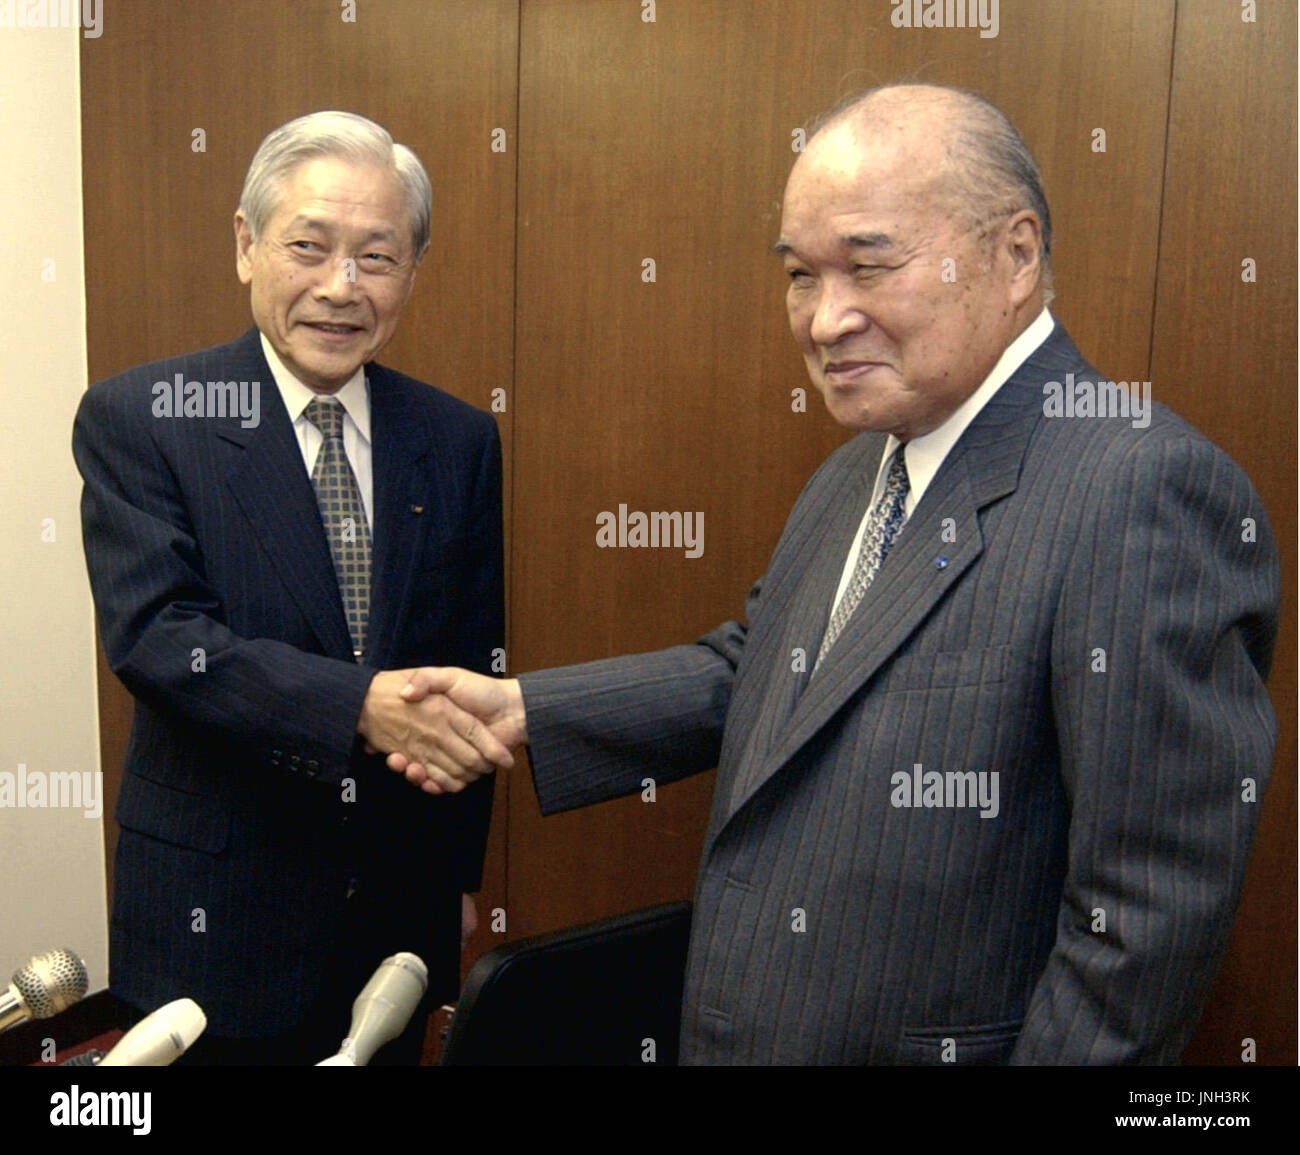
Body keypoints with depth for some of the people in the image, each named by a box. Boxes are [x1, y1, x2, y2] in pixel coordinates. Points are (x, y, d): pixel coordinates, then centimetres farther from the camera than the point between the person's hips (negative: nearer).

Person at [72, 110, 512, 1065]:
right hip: (219, 916, -3)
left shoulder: (460, 441, 1)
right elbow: (153, 633, -20)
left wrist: (460, 871, 10)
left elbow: (473, 666, 6)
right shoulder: (139, 419, -8)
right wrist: (359, 706, -33)